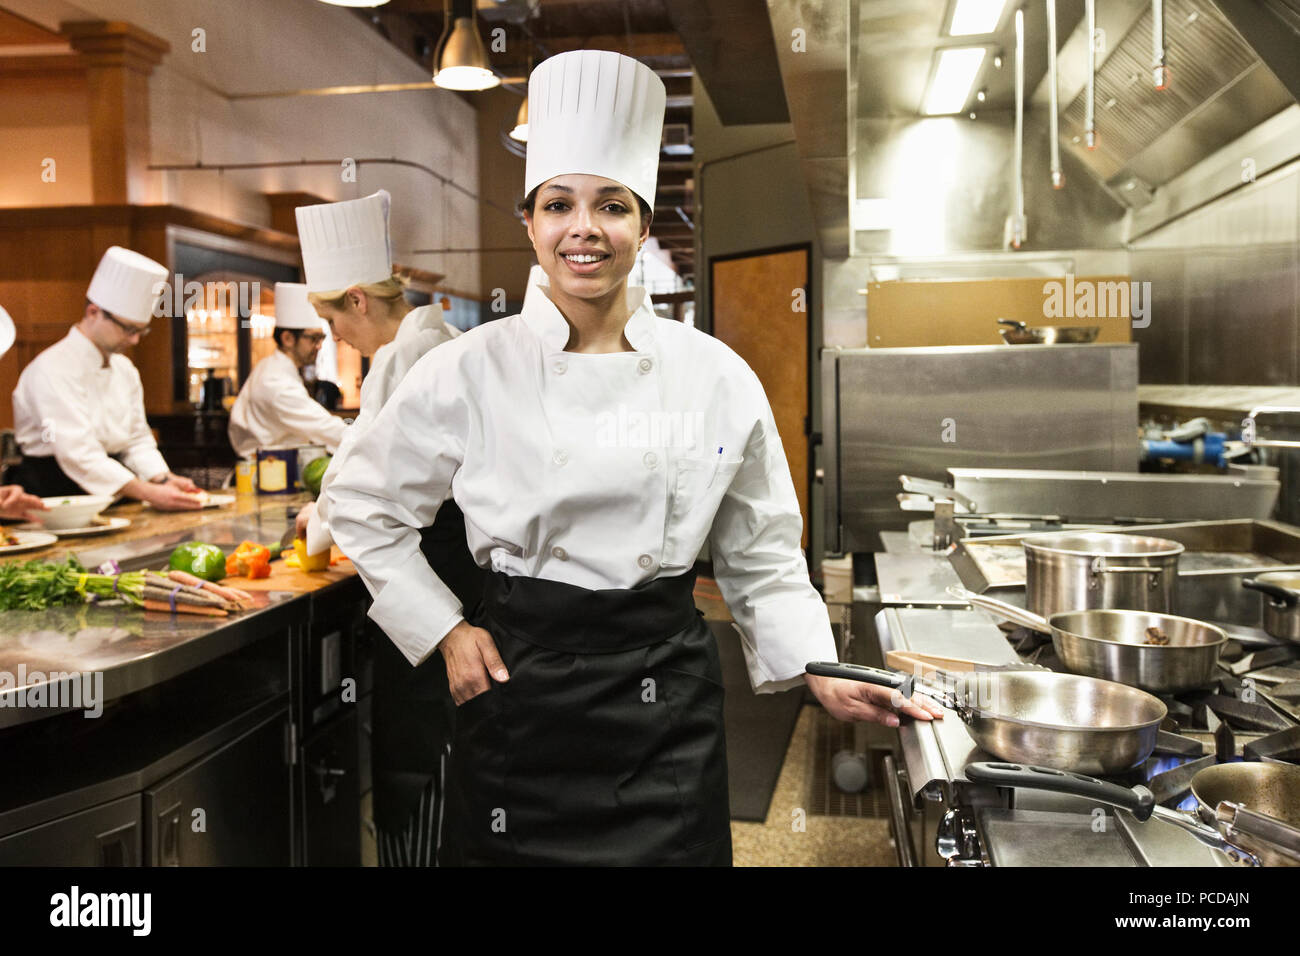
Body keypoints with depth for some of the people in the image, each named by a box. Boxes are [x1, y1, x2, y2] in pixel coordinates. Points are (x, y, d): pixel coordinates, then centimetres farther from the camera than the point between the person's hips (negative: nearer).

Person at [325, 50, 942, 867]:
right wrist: (446, 630, 0)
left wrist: (821, 672, -3)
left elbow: (760, 556, 6)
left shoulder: (718, 377, -2)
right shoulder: (472, 370, -5)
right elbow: (365, 508, 6)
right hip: (519, 694, 0)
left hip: (663, 703, 1)